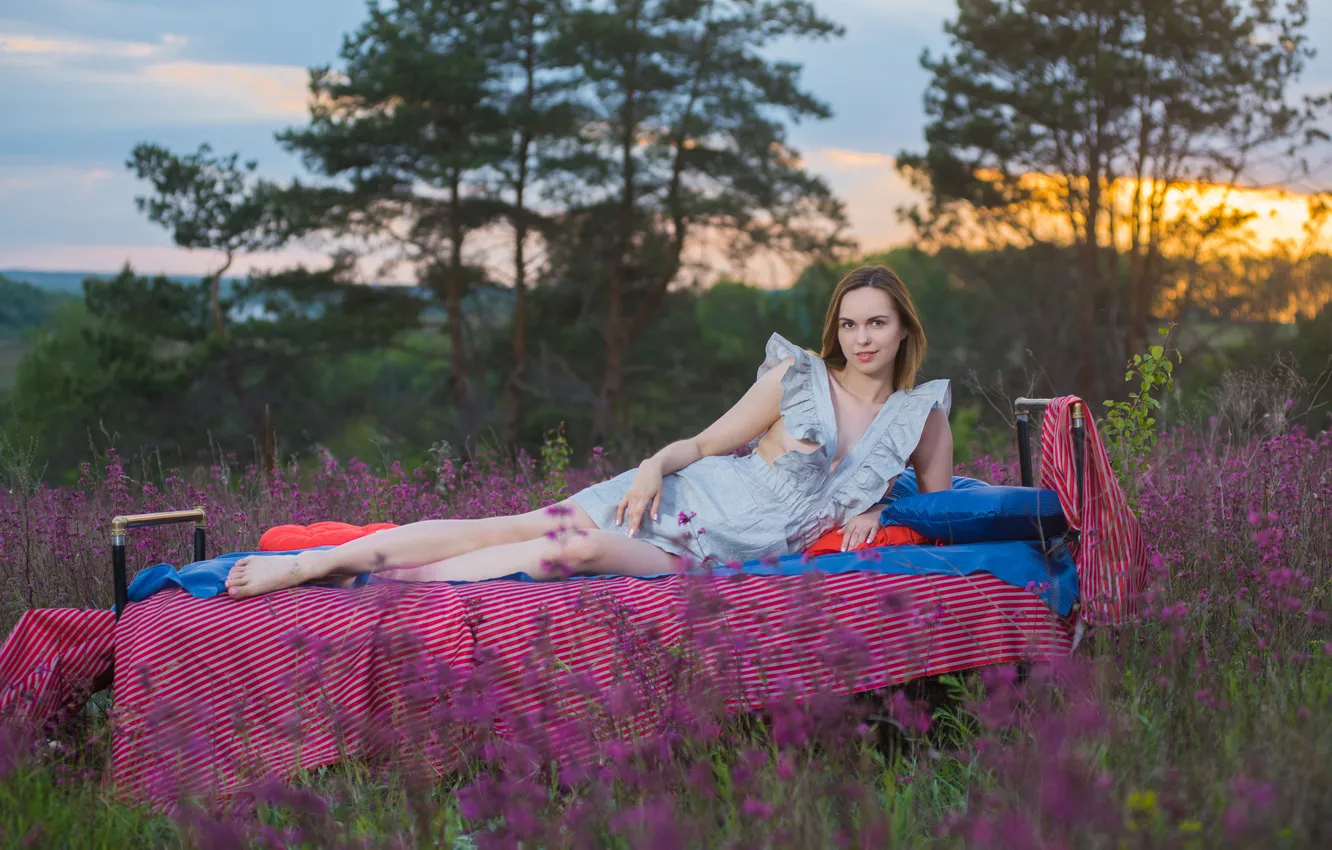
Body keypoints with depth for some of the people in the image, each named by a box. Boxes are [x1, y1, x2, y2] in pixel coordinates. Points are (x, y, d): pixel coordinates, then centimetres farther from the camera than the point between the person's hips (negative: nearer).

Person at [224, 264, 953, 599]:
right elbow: (705, 443, 7)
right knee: (508, 529, -21)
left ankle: (372, 582, -25)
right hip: (680, 501, 0)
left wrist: (873, 516, 0)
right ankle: (309, 563, -17)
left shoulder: (922, 414, 8)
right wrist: (657, 463, -13)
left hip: (706, 561, 0)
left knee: (581, 550, -29)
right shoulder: (798, 376, 3)